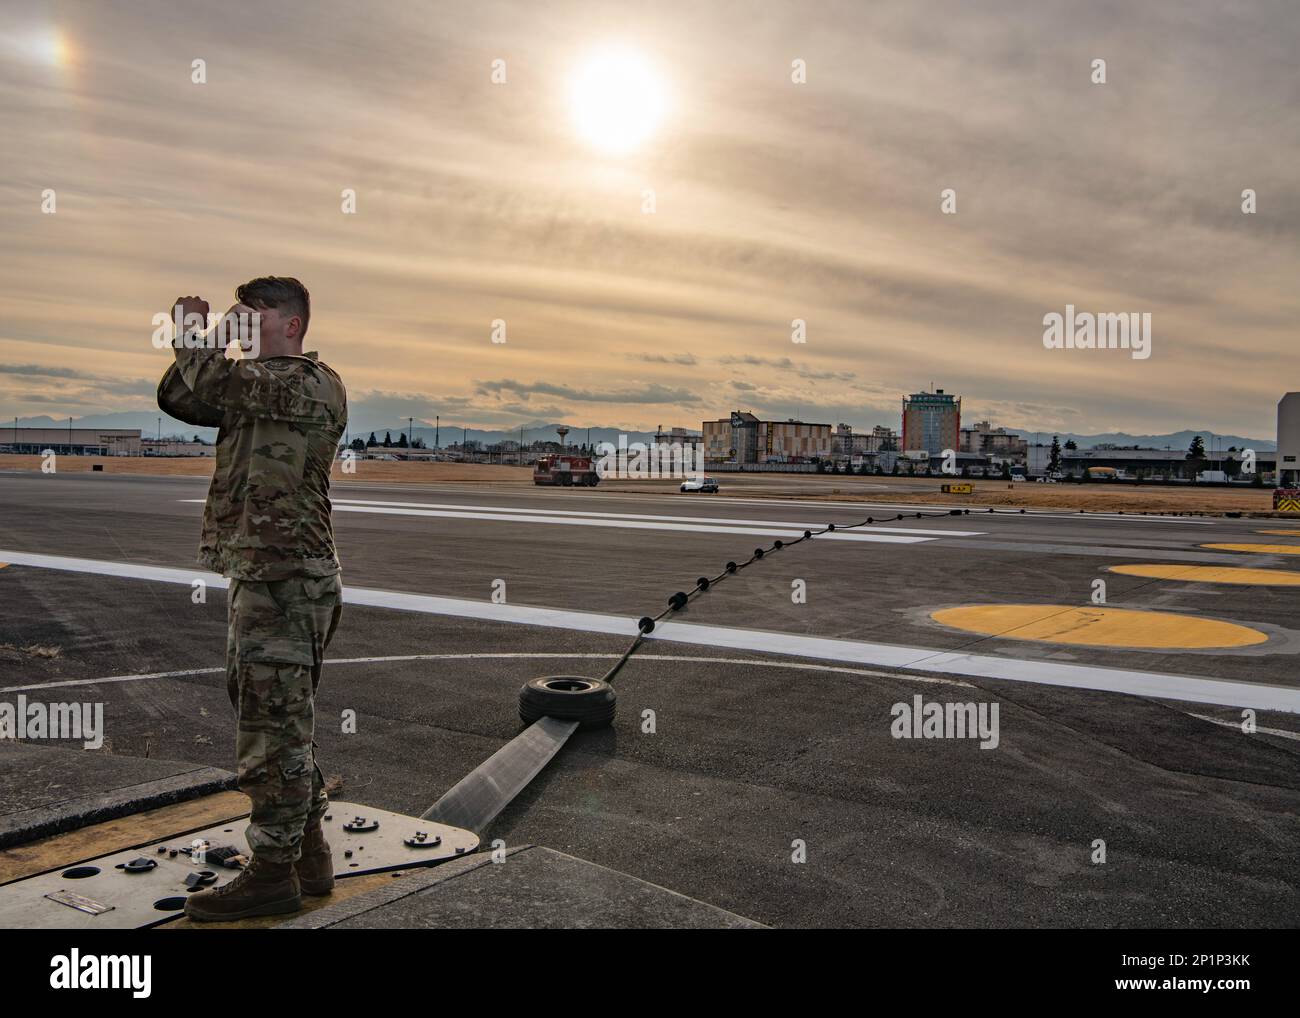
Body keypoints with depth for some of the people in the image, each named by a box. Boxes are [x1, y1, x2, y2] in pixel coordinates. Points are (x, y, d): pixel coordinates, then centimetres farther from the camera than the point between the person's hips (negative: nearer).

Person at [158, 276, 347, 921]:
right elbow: (178, 399, 16)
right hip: (261, 573, 10)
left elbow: (214, 386, -20)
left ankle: (274, 872, 5)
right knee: (281, 722, 16)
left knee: (274, 726, -5)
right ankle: (308, 853, 27)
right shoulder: (260, 387, 20)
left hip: (283, 579, -10)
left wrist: (195, 332, -2)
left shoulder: (312, 384, -10)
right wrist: (197, 341, 2)